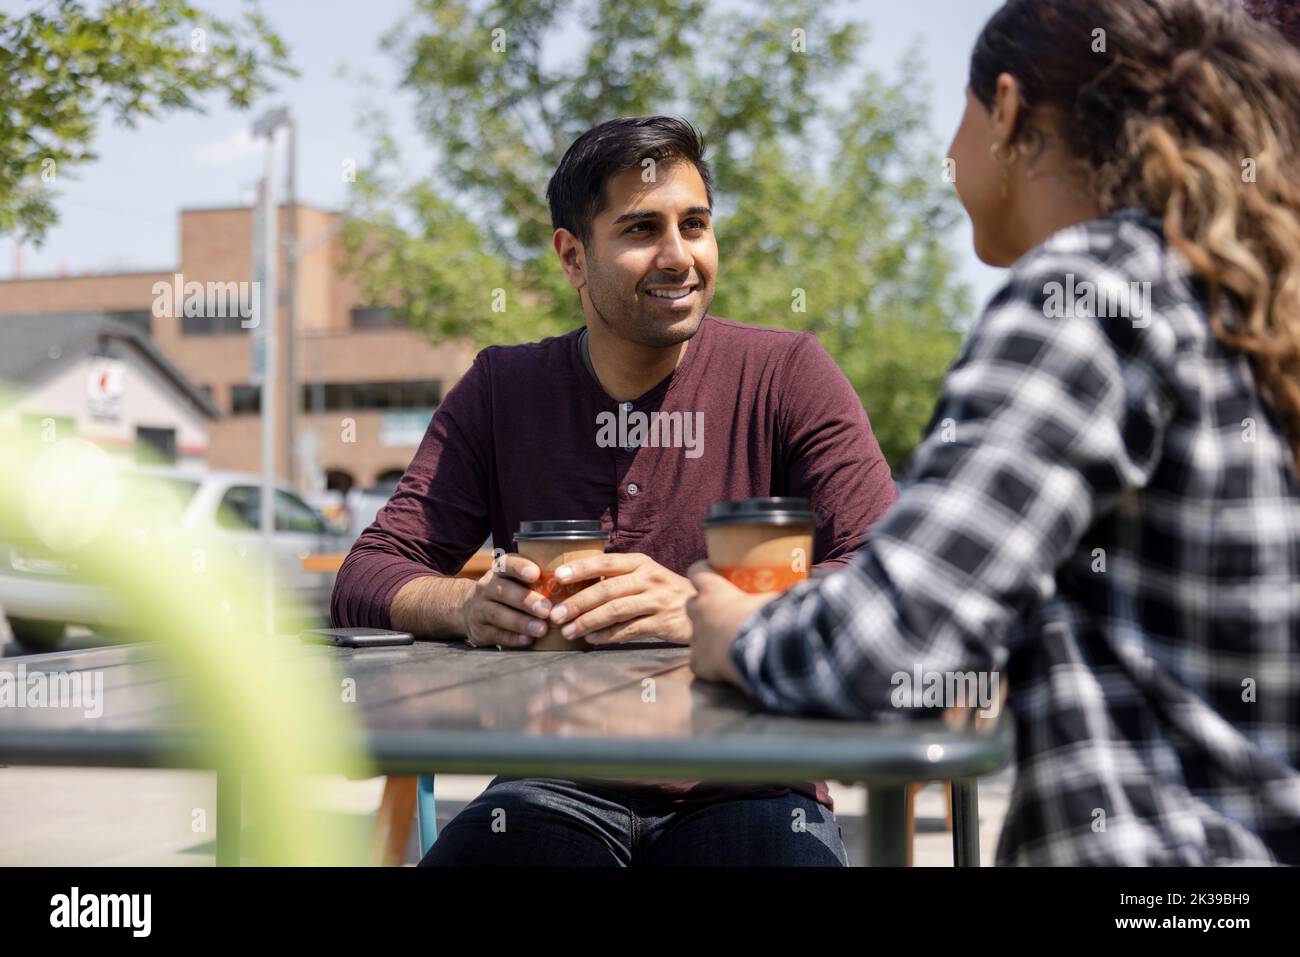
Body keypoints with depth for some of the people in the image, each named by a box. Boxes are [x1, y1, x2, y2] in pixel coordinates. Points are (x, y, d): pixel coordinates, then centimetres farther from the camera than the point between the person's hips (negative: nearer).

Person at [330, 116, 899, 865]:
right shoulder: (503, 390, 8)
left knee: (774, 838, -33)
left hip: (746, 793, -1)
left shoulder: (786, 375, 1)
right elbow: (366, 578, 3)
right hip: (556, 793, 1)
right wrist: (470, 605, -20)